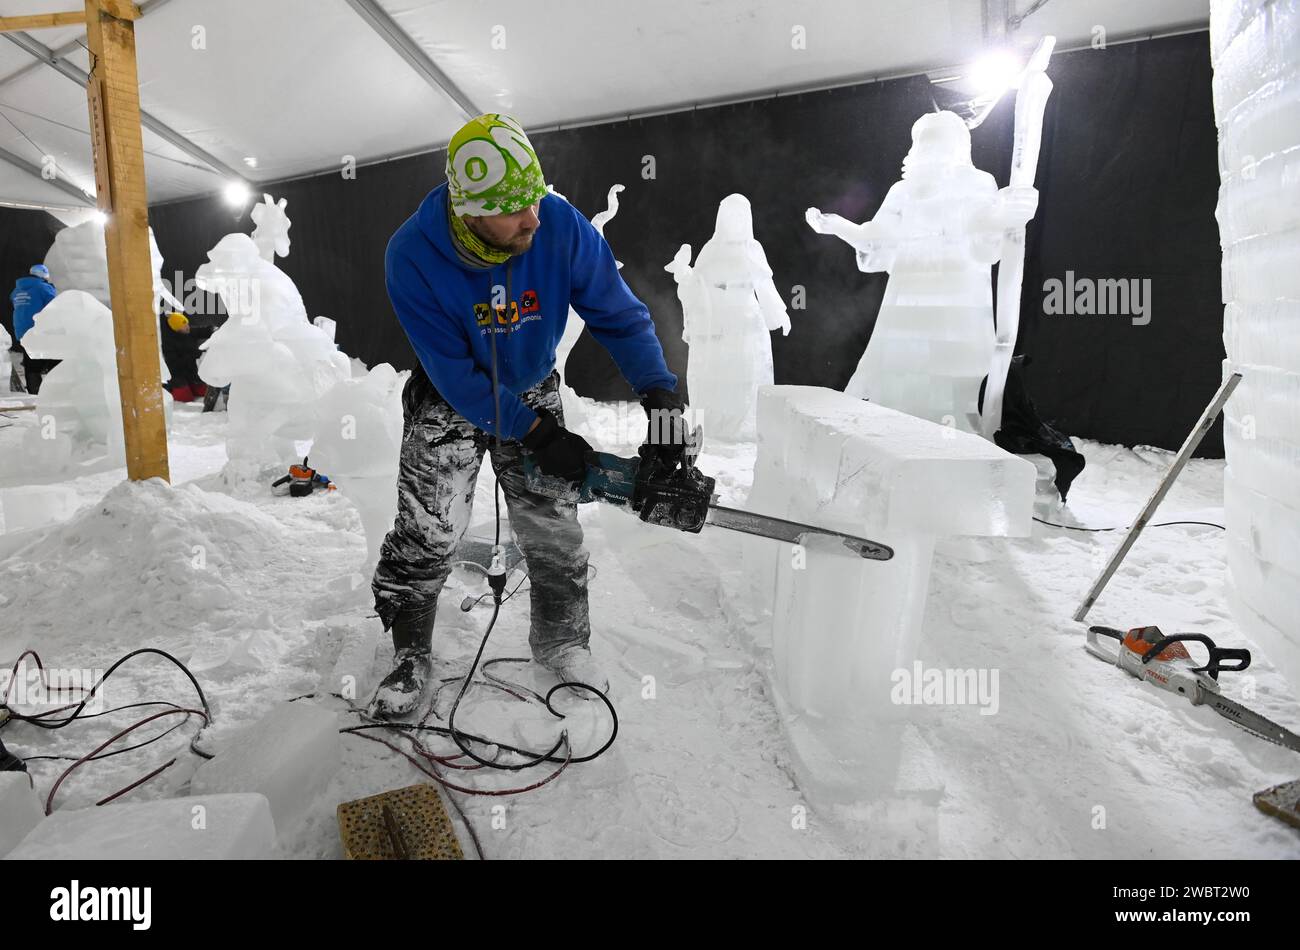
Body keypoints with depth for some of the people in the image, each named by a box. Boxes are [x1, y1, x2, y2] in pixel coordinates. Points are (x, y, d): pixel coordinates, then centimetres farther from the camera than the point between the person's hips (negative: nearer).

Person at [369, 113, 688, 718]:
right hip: (449, 401, -1)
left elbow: (618, 314, -17)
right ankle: (409, 657, 19)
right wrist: (537, 433, -27)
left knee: (554, 530, 4)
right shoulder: (412, 257, -29)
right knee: (425, 532, -4)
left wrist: (659, 394, -30)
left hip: (532, 391, 2)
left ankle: (561, 643, 26)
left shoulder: (561, 226, -25)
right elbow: (455, 374, -25)